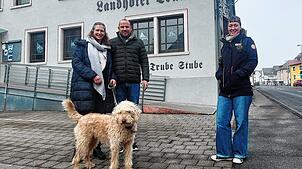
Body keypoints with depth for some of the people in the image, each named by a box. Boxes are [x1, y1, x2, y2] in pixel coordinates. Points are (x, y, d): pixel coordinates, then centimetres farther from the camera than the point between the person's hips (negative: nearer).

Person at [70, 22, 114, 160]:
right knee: (84, 117, -7)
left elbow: (110, 67, 25)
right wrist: (92, 76, -14)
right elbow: (76, 62, -4)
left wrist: (113, 78, 4)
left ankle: (96, 147, 17)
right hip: (85, 86, -4)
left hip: (102, 88, 5)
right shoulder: (82, 45, 8)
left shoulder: (107, 49, 21)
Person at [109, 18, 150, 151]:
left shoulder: (138, 43, 14)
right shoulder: (112, 43, 12)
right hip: (118, 83, 0)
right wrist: (111, 77, -8)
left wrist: (145, 78, -1)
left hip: (134, 83, 1)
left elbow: (144, 62, 9)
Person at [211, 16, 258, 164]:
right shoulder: (225, 44, 19)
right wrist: (219, 74, 5)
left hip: (241, 90, -5)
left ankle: (239, 153, 17)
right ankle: (224, 152, 17)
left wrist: (238, 75, -18)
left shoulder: (247, 41, 3)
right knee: (221, 122, 5)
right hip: (225, 91, 5)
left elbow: (253, 61, -8)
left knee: (241, 122, 4)